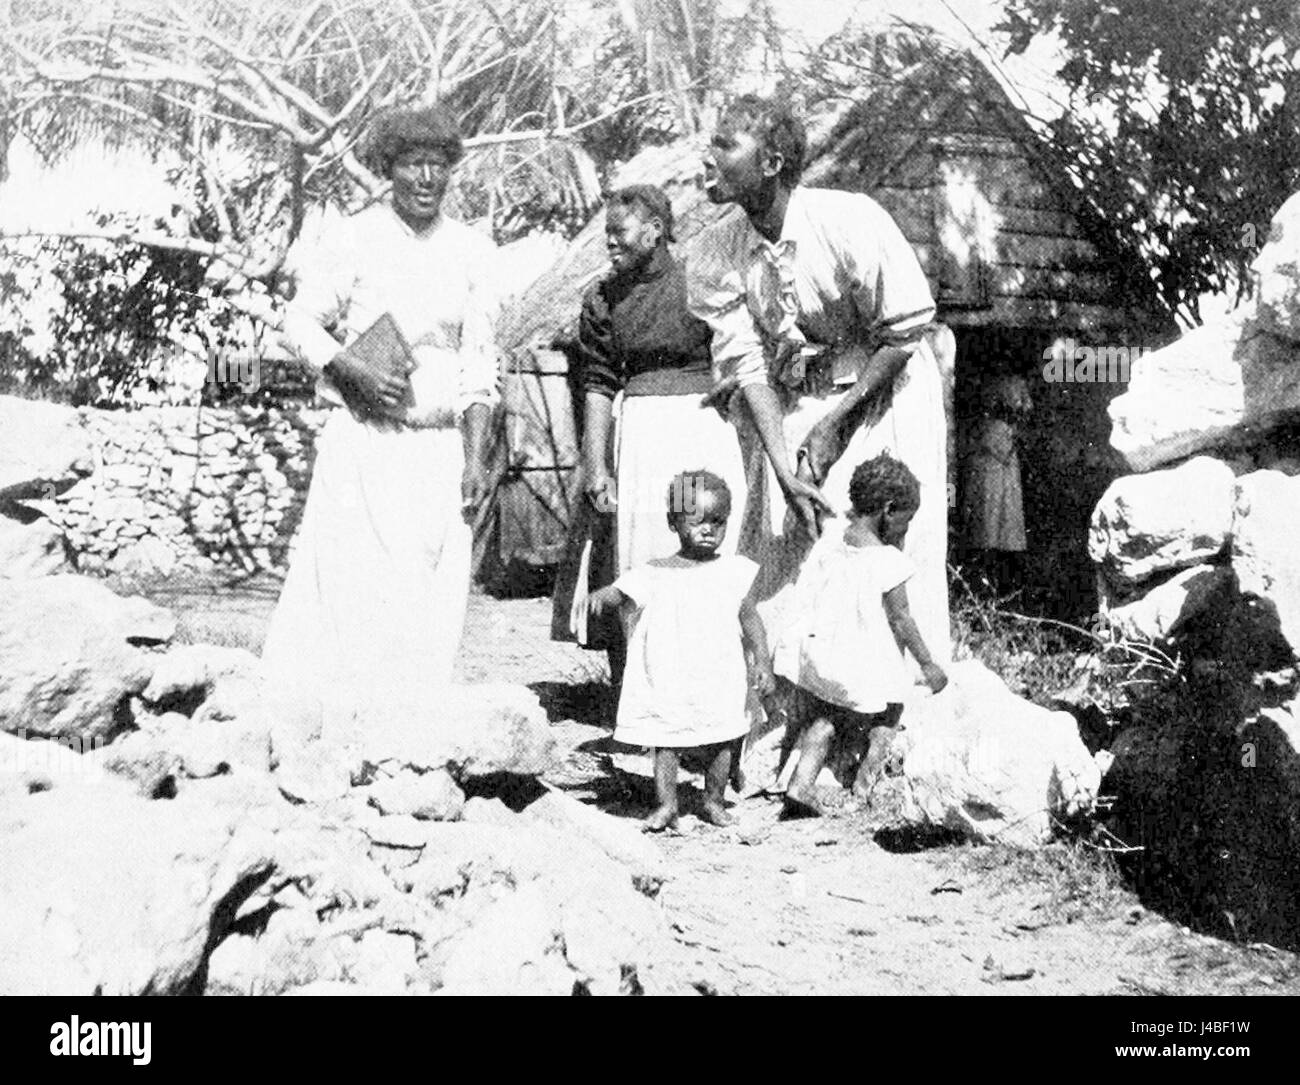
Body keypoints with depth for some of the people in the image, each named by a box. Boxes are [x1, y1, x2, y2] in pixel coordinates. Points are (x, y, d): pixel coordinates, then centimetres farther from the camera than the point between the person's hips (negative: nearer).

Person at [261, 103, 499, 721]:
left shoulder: (472, 251, 9)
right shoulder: (352, 240, -1)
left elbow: (479, 362, 9)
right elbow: (300, 322, 2)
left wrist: (476, 458, 3)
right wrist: (359, 372, -14)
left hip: (441, 449, 4)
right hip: (365, 444, -3)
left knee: (433, 608, 2)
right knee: (358, 599, -7)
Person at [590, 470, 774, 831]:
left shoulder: (735, 570, 3)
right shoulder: (656, 573, 0)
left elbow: (750, 619, 7)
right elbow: (621, 592, -3)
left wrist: (762, 662, 1)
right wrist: (599, 596, -25)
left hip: (718, 681, 1)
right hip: (667, 680, -1)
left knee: (720, 744, 9)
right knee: (665, 743, 3)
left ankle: (714, 801, 26)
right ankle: (666, 804, 13)